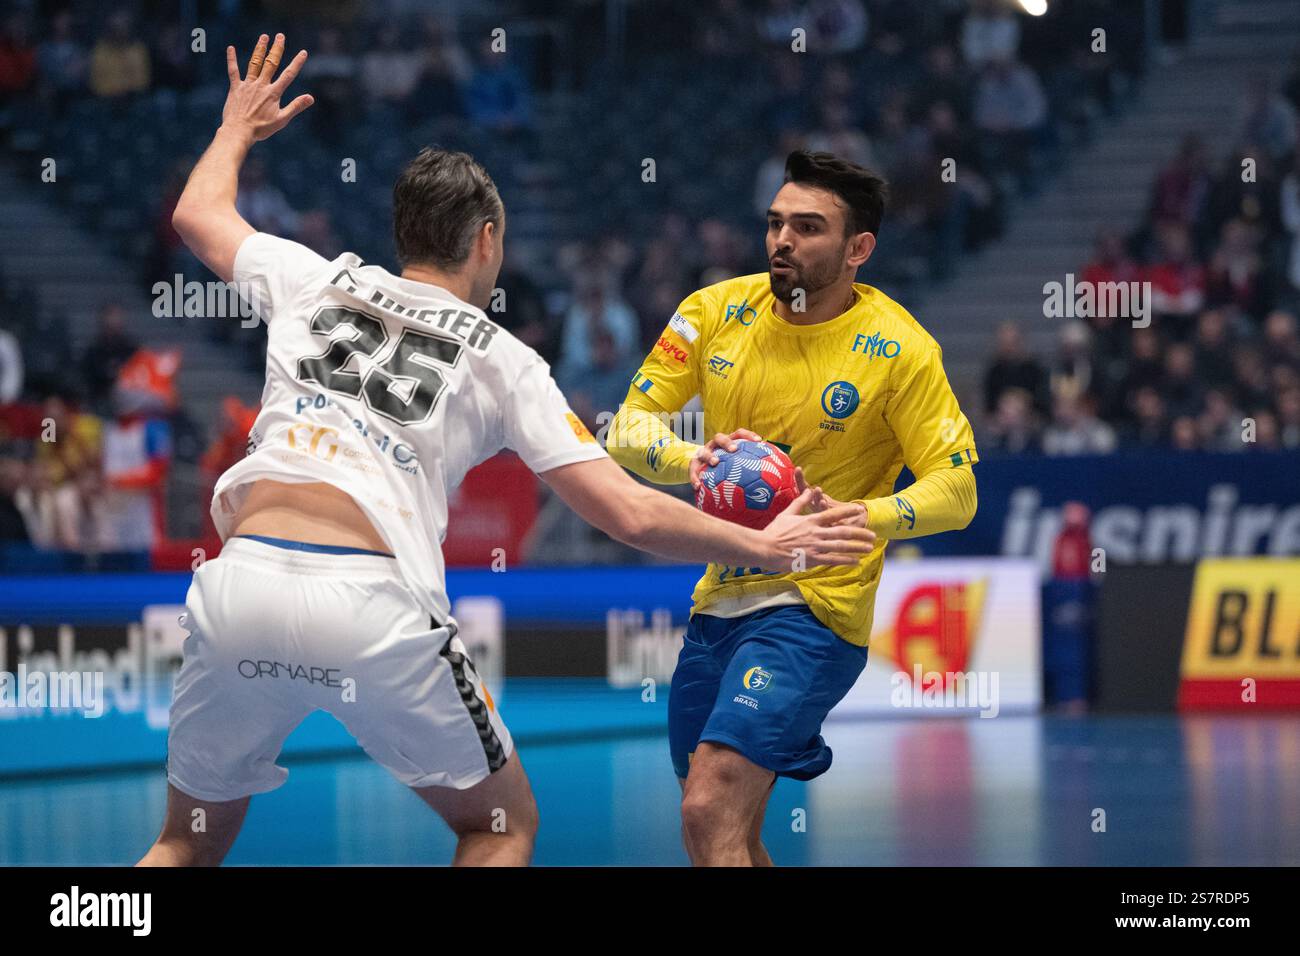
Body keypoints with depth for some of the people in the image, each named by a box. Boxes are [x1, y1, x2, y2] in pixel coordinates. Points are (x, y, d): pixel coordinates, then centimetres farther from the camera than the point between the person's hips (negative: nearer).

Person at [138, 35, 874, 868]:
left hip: (238, 579, 3)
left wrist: (239, 127, 60)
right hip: (372, 605, -3)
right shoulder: (501, 359, 13)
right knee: (504, 826, 17)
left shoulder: (321, 282, 21)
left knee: (189, 843, 20)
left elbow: (197, 214, 41)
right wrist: (763, 546, 20)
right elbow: (629, 515, 7)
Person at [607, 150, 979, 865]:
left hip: (813, 608, -6)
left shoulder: (898, 348, -12)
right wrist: (694, 458, -22)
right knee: (723, 837, 14)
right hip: (719, 600, 6)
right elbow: (628, 429, 1)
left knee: (711, 813, -22)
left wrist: (851, 518, -30)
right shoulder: (716, 312, 1)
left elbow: (954, 491, -12)